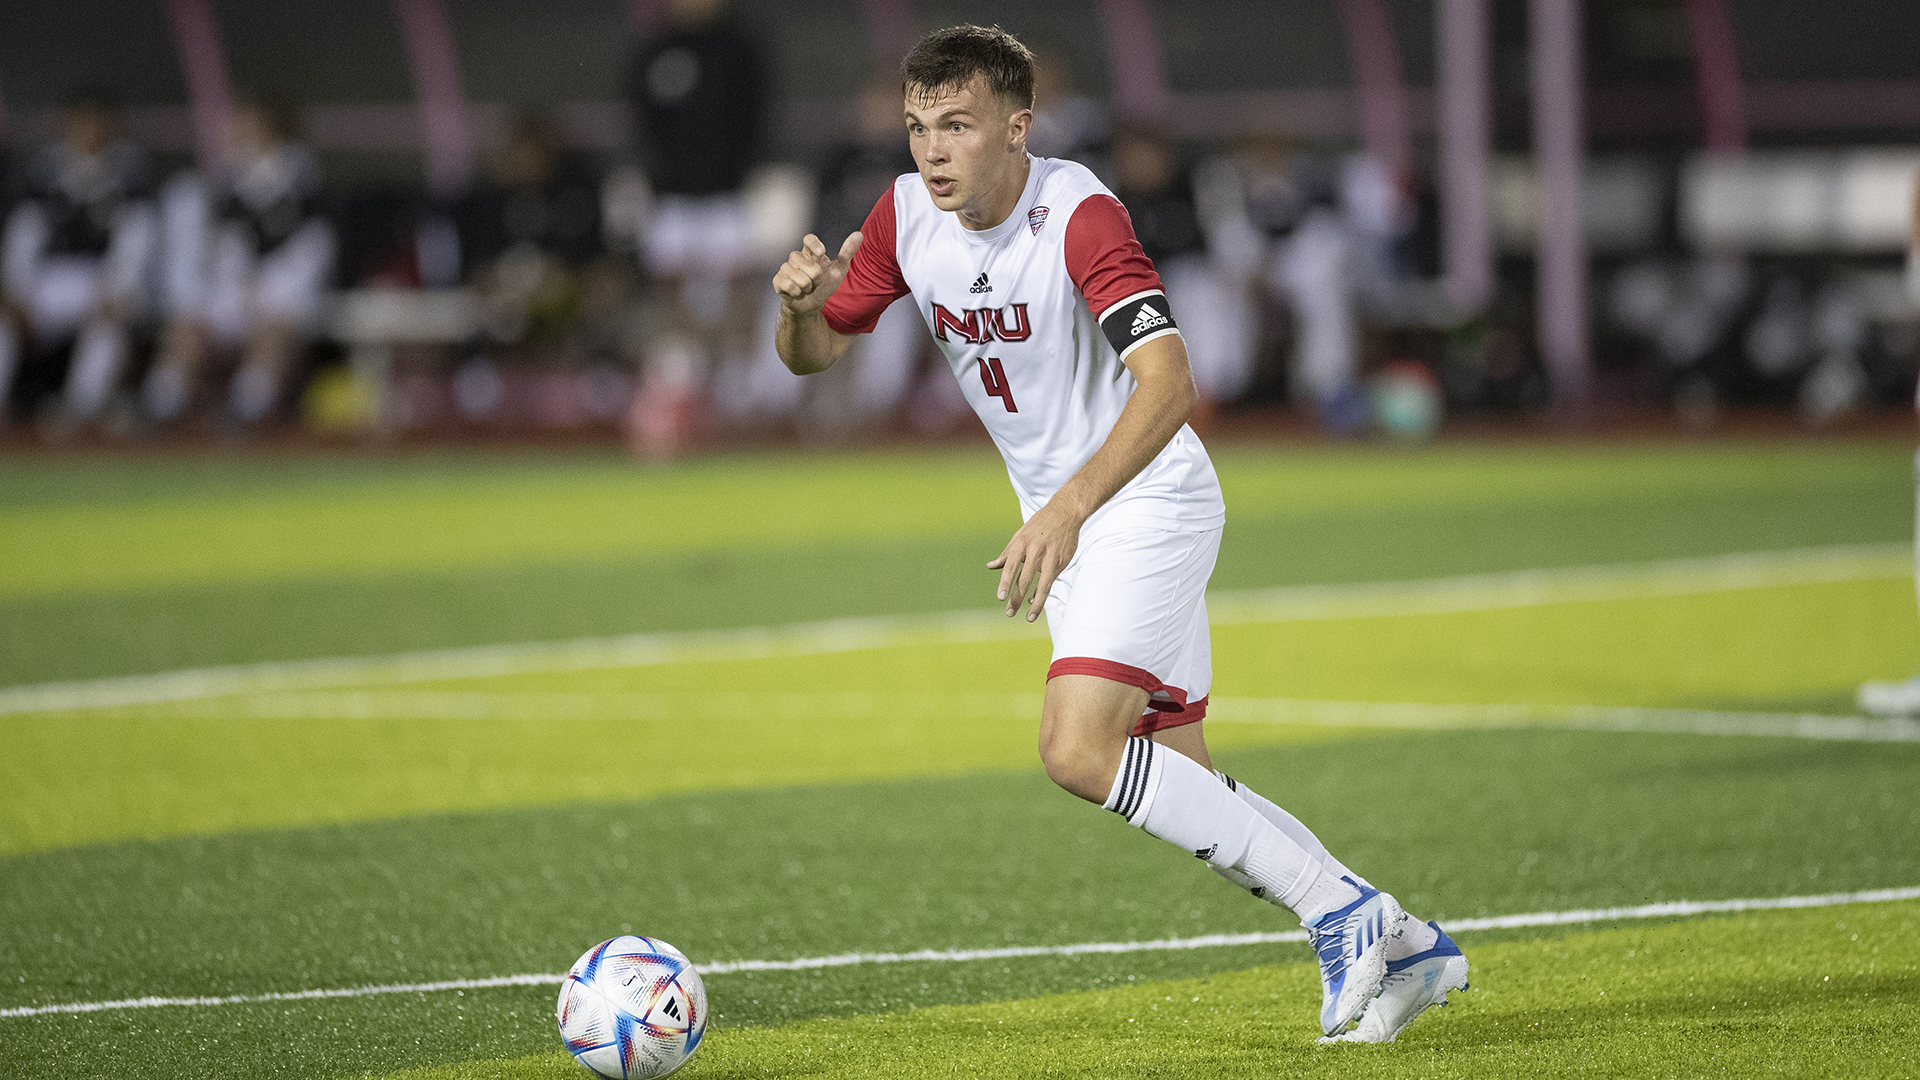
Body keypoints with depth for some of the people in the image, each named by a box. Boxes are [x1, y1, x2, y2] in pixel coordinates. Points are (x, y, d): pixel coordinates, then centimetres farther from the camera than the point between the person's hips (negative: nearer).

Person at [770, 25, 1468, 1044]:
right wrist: (802, 302, -17)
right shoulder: (907, 216, -2)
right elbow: (811, 353, 7)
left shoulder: (1078, 215, -24)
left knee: (1078, 749, -23)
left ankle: (1343, 913, -16)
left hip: (1146, 502, -8)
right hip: (1062, 522, 8)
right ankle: (1398, 948, 18)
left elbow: (1169, 385, -34)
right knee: (1180, 794, 7)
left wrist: (1065, 512, -45)